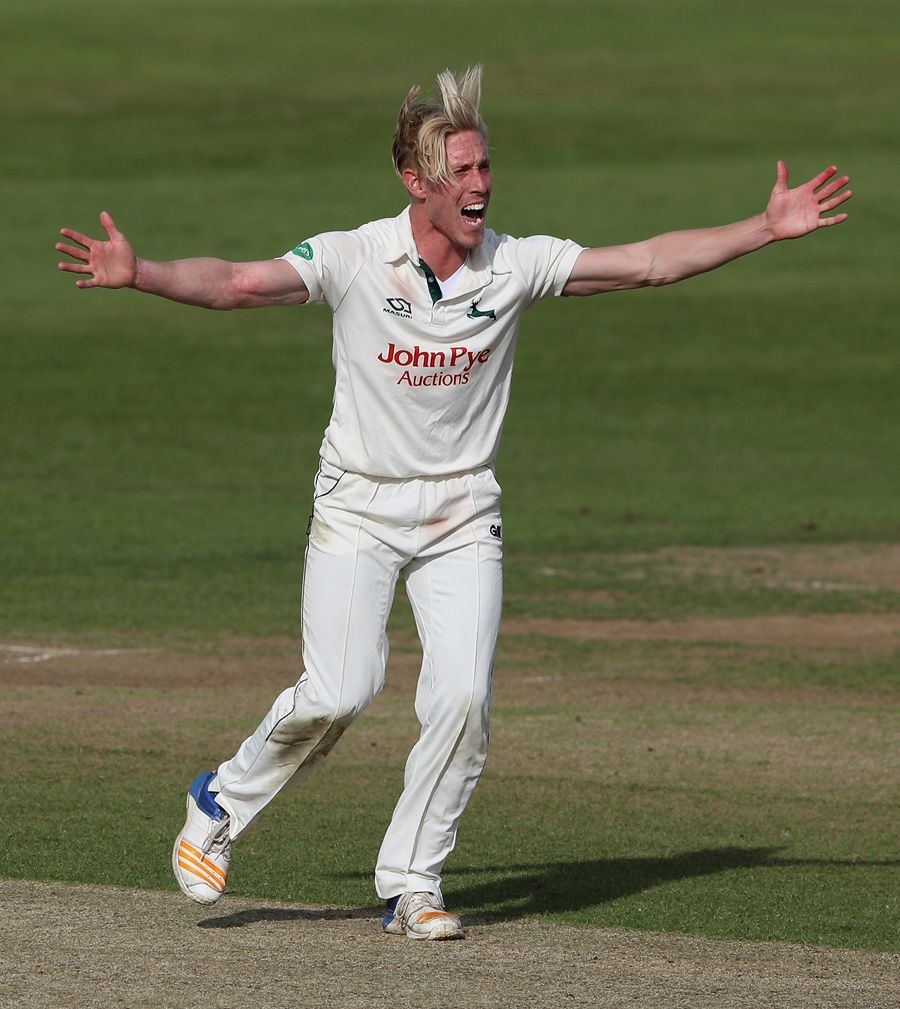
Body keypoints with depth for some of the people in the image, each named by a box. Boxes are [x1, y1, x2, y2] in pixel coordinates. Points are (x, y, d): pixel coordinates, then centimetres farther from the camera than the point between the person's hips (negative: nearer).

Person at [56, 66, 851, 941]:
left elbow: (650, 263, -4)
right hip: (357, 509, -2)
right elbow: (235, 283, -20)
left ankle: (410, 884, 5)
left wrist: (767, 228, -11)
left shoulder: (517, 265, -5)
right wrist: (136, 275, -37)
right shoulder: (354, 260, -11)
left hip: (460, 514, 2)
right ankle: (221, 805, 14)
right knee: (337, 694, -14)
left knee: (462, 697, -11)